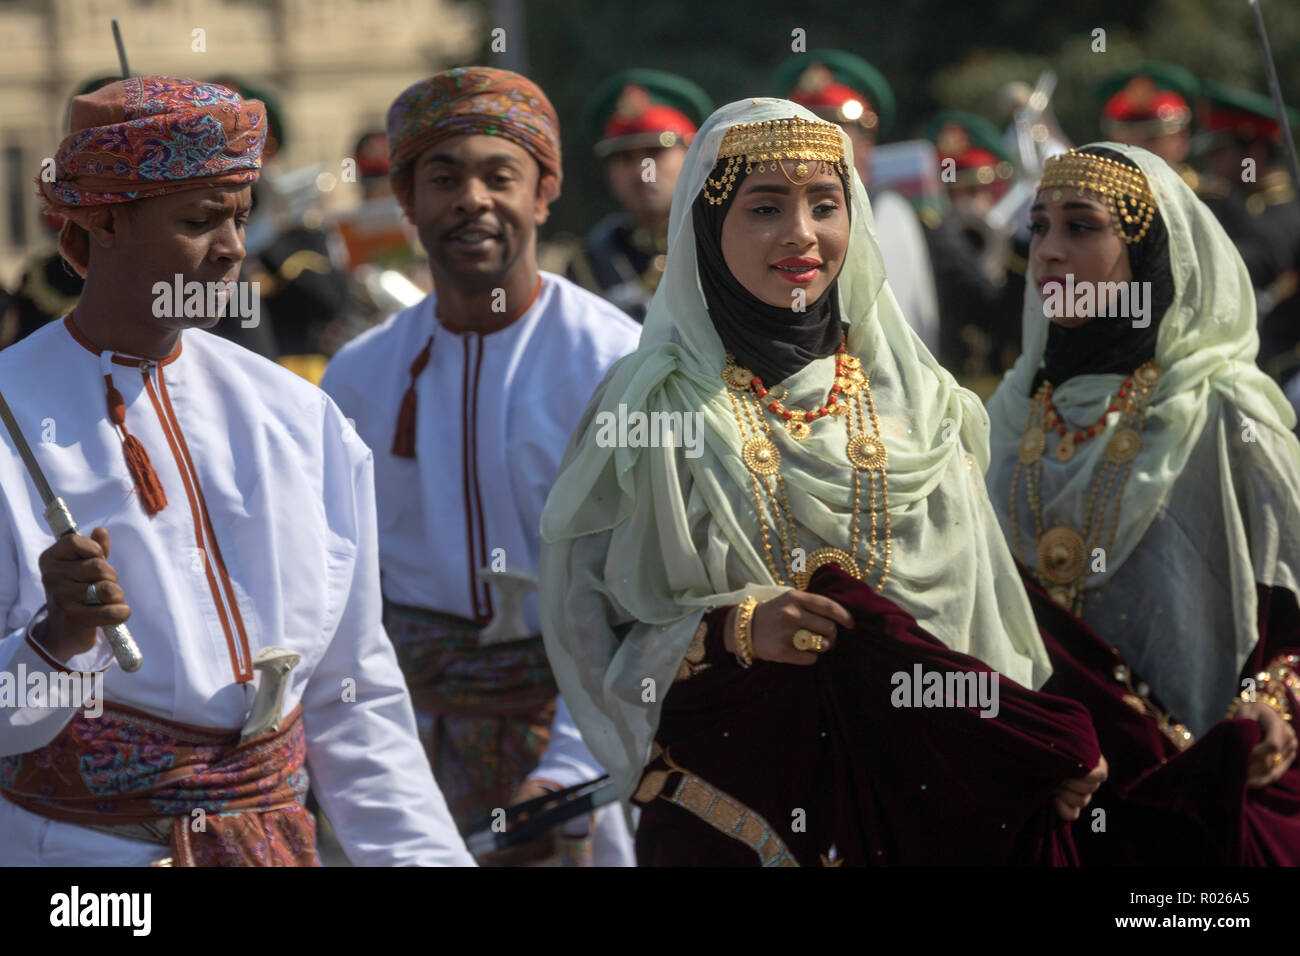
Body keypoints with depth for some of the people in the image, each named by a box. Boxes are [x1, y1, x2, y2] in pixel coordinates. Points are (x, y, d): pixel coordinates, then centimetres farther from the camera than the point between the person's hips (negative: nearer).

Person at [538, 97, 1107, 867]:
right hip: (728, 805, -2)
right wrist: (731, 630, -20)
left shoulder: (913, 398, 6)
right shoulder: (652, 409, -2)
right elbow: (592, 631, -4)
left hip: (915, 793, 2)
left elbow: (980, 607, 9)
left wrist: (1044, 747, -5)